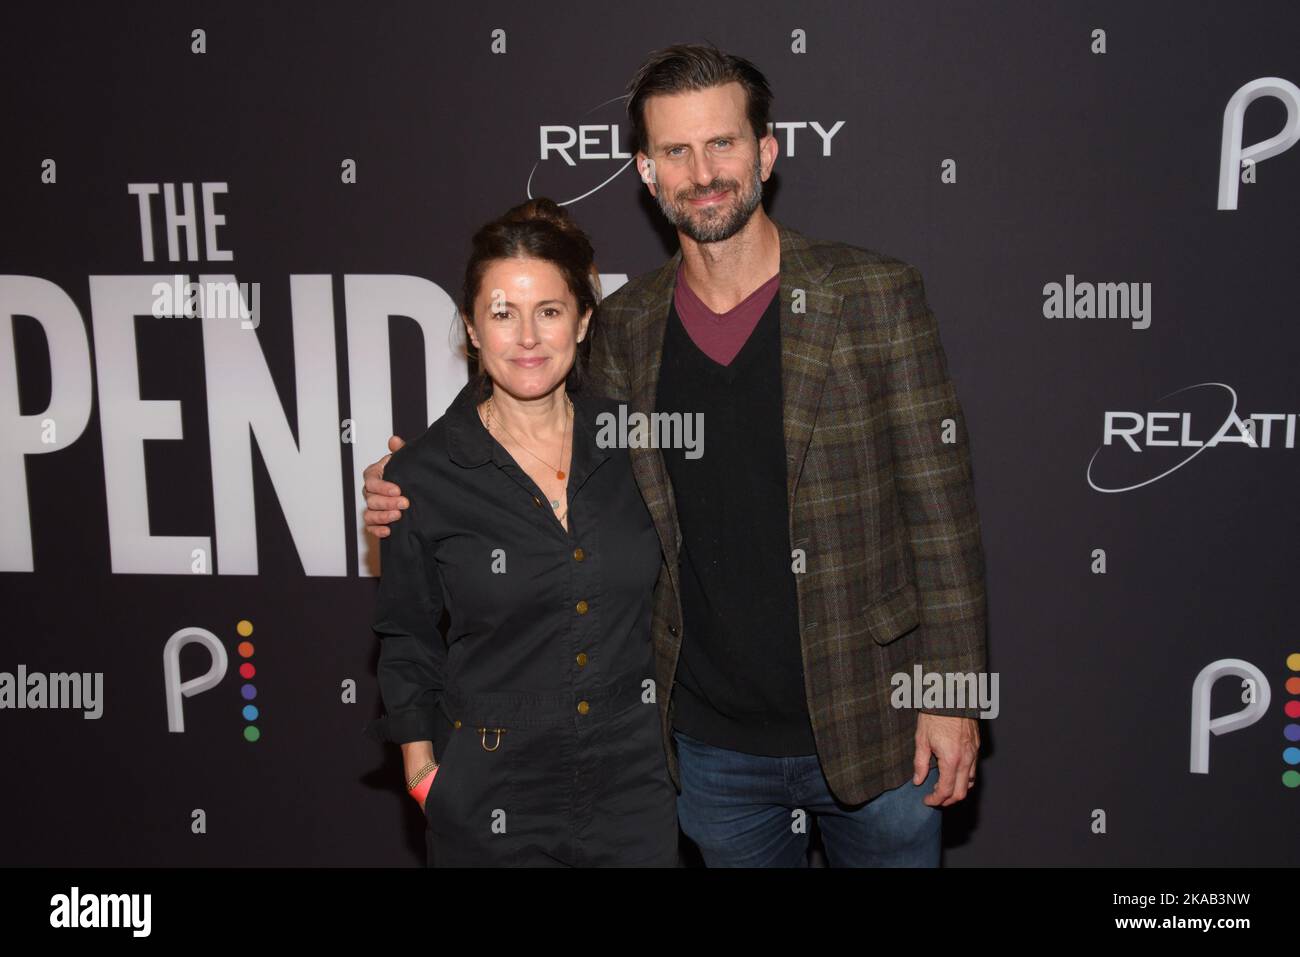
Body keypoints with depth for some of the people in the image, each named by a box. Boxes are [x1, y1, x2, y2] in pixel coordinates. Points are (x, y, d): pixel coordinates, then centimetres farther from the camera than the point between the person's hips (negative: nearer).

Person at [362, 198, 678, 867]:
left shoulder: (629, 443, -2)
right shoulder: (422, 477, -8)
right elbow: (408, 641, 2)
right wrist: (424, 774, -1)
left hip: (635, 791, 2)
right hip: (489, 810, -2)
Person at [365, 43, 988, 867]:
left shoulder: (875, 295, -8)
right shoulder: (627, 326, 2)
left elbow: (939, 501, -6)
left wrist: (952, 695, -9)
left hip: (871, 729, -2)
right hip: (713, 745, 3)